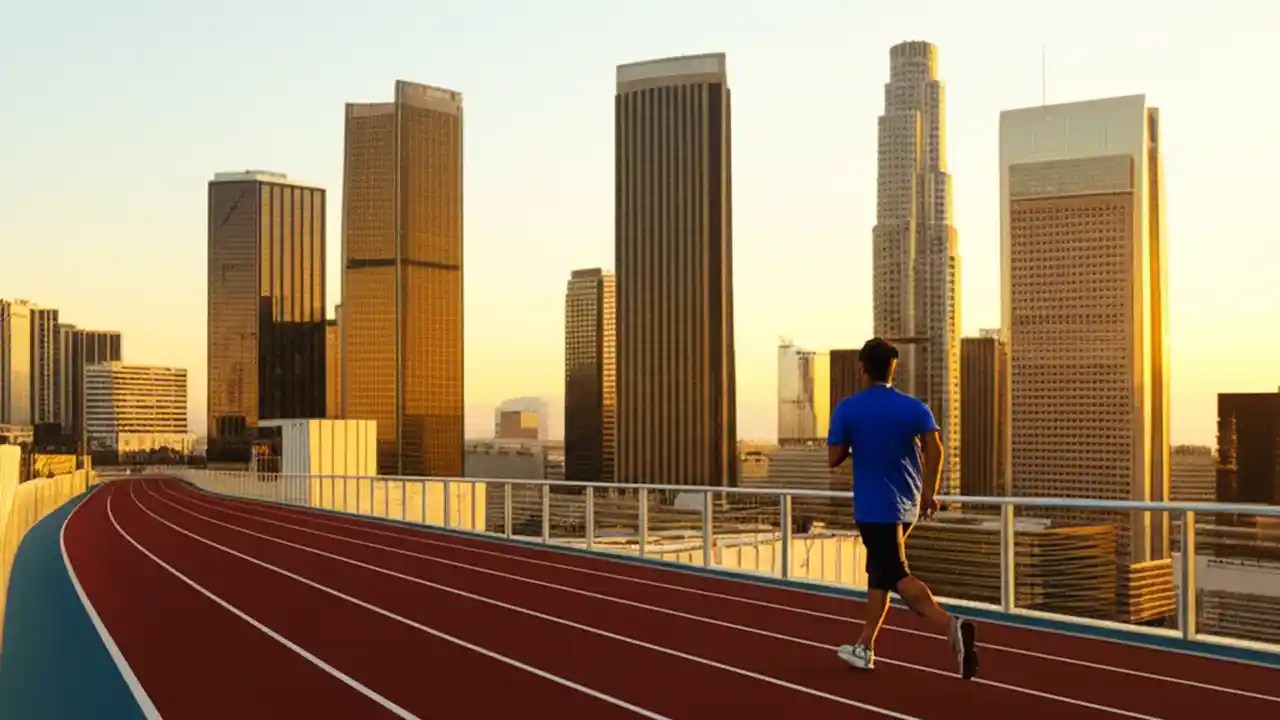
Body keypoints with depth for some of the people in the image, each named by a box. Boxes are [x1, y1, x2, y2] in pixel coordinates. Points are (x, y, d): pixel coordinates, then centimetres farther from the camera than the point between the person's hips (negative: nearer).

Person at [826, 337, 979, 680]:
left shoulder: (847, 409, -6)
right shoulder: (913, 407, 2)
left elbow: (834, 458, -4)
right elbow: (934, 448, -11)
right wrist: (929, 492, -5)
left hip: (873, 508, -5)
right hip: (907, 506, 5)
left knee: (899, 577, -9)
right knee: (879, 572, 18)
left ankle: (951, 625, -32)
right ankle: (865, 648, 23)